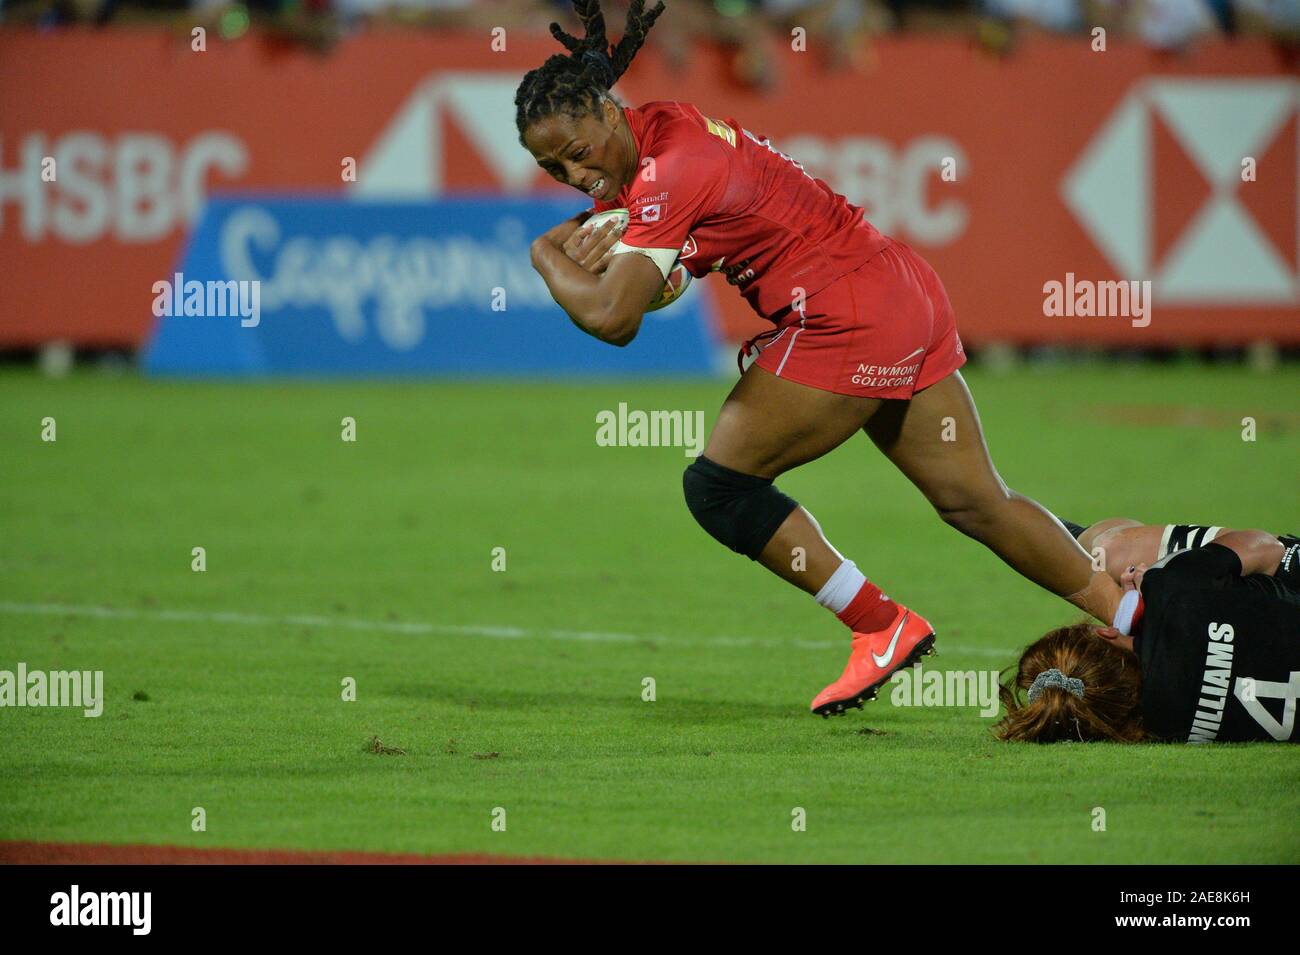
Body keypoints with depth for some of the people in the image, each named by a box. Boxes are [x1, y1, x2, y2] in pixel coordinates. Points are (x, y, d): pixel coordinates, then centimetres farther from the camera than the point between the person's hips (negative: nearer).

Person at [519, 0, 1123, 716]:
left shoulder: (670, 174, -20)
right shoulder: (659, 127, 8)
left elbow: (610, 318, -24)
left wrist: (546, 254, -6)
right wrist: (586, 232, 0)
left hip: (847, 320, -10)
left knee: (717, 486, -4)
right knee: (976, 502, 13)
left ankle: (882, 628, -1)